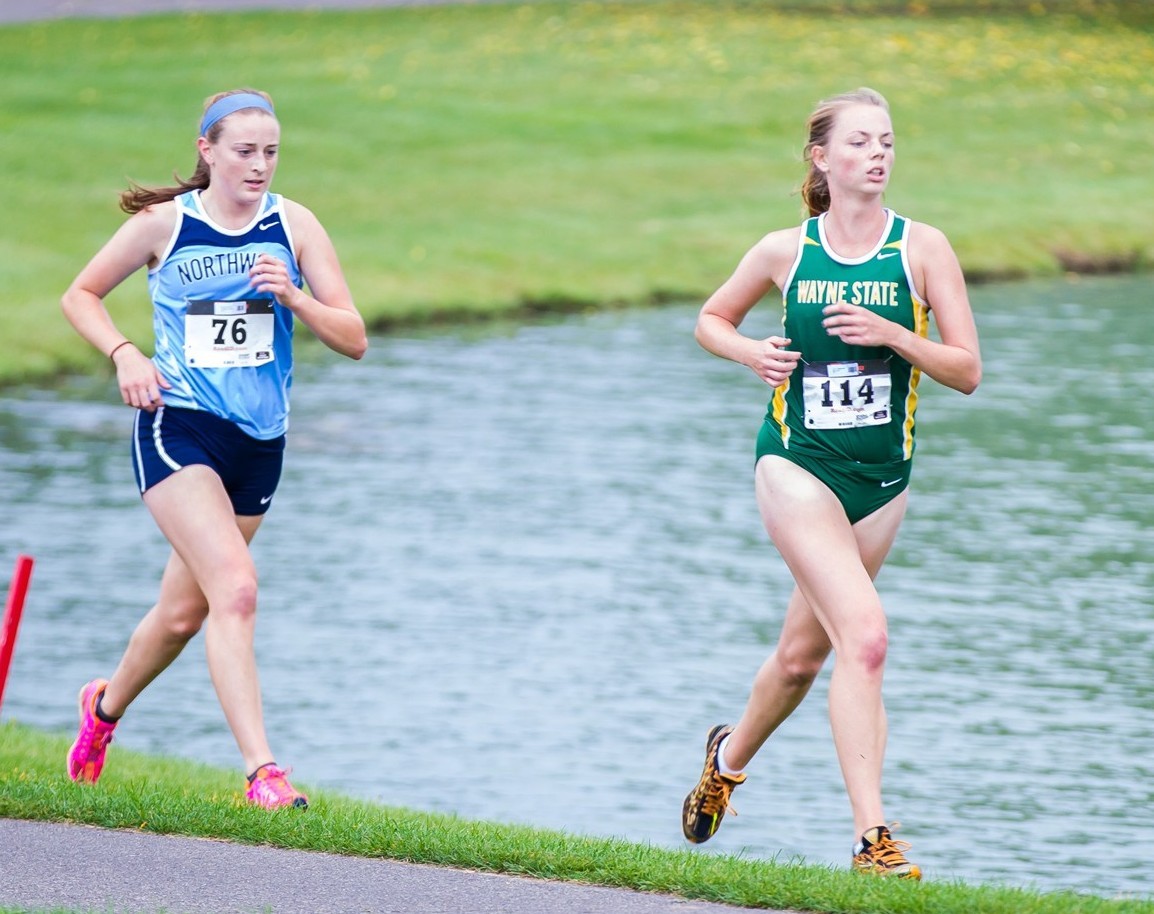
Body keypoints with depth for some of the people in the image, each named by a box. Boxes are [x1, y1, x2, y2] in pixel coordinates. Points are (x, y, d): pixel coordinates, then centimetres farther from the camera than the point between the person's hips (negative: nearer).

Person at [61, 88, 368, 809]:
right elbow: (81, 296, 9)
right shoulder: (163, 224, -4)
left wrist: (293, 295, -19)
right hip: (178, 426, -4)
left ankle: (108, 704, 44)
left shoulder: (294, 226, 0)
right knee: (235, 588, -22)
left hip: (260, 443, 4)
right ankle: (262, 769, -25)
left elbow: (354, 340, -2)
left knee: (185, 611, 16)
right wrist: (125, 355, -9)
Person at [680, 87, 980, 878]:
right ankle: (873, 836, -21)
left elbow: (966, 370, -5)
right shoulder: (785, 251, -3)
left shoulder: (922, 248, -3)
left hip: (882, 478, 3)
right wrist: (750, 353, -7)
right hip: (798, 466, -3)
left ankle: (731, 753, 48)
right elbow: (712, 319, 14)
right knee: (864, 635, -21)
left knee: (802, 653, 17)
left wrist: (892, 334, -21)